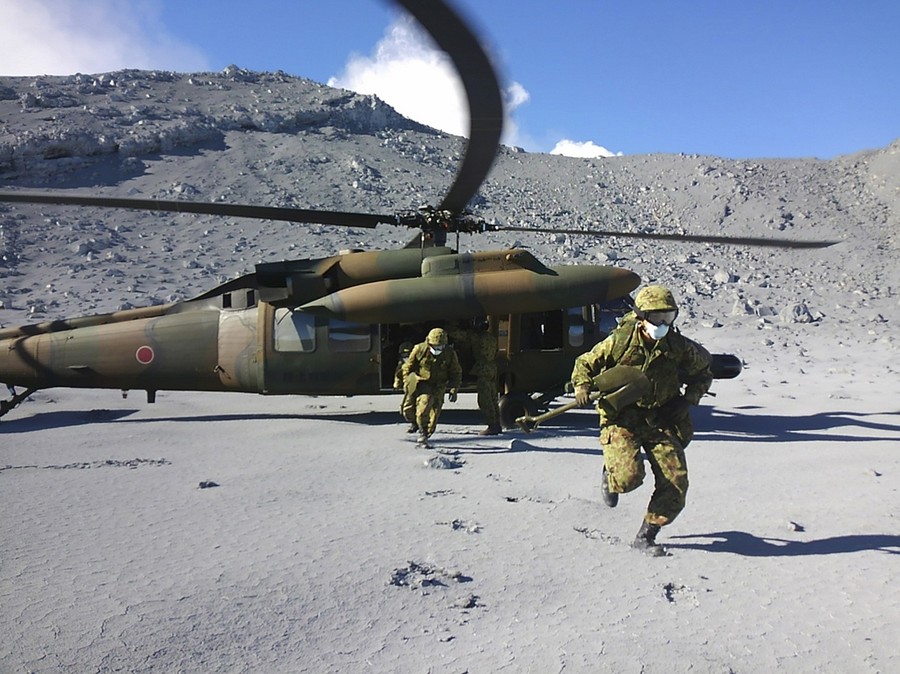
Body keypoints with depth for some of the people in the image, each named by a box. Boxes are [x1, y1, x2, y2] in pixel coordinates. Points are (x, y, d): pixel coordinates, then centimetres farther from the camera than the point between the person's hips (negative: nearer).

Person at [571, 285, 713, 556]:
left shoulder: (679, 347, -3)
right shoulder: (620, 341, -9)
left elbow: (703, 371, 16)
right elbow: (584, 363, 4)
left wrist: (688, 400, 3)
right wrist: (582, 386, -15)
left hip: (661, 420, 3)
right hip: (622, 419, -3)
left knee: (676, 483, -4)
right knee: (629, 477, -23)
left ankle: (646, 537, 16)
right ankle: (610, 474, 18)